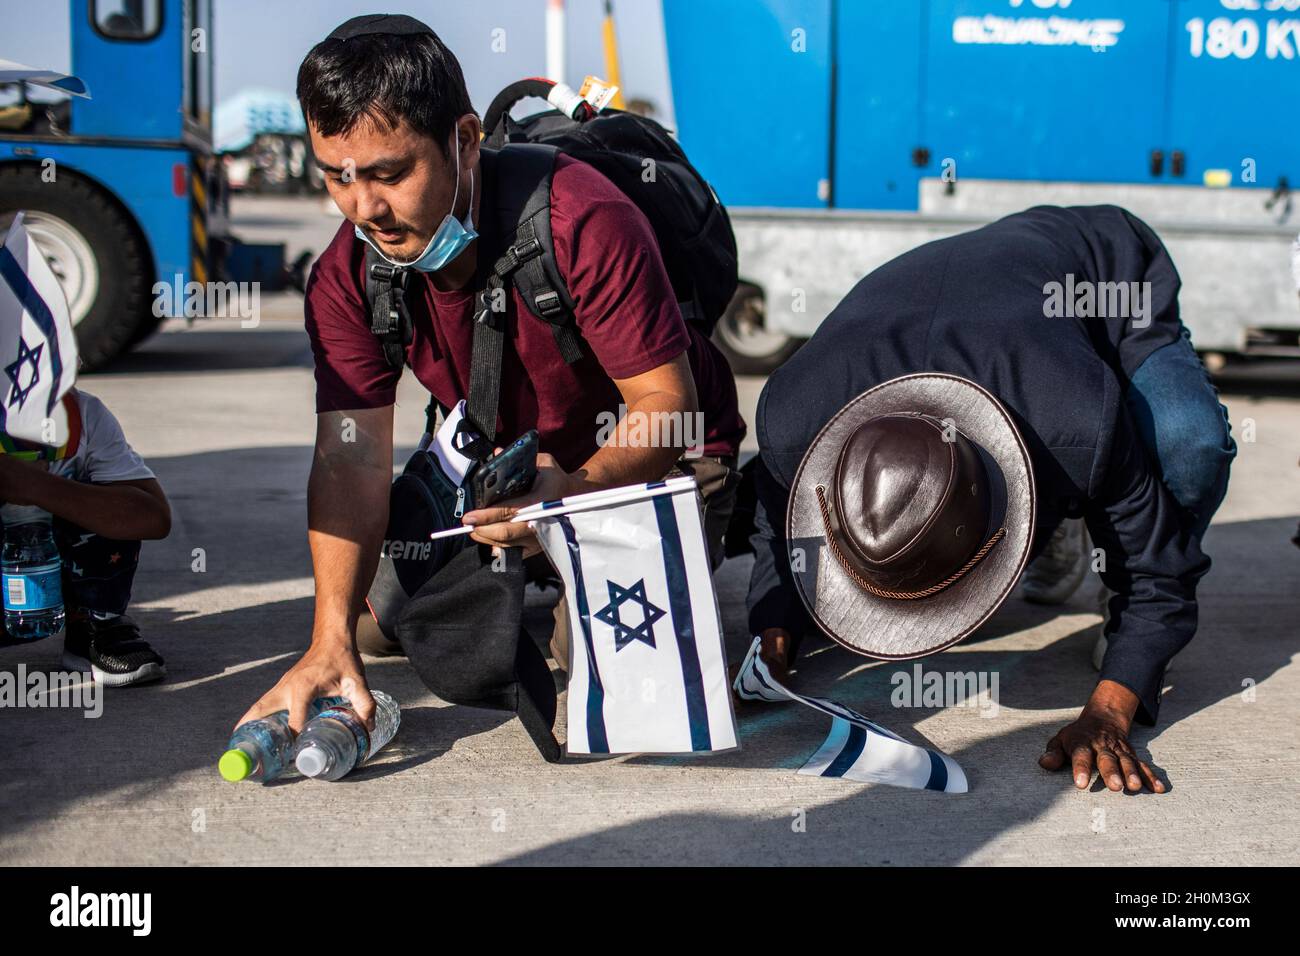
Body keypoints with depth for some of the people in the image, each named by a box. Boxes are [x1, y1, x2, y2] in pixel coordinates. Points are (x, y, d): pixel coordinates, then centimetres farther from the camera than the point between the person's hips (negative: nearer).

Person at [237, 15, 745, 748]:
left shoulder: (584, 222, -33)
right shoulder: (349, 275, -16)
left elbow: (669, 401, -29)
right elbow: (353, 456, -22)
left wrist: (577, 493, -49)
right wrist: (332, 640, -34)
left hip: (651, 456, -5)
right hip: (507, 461, 5)